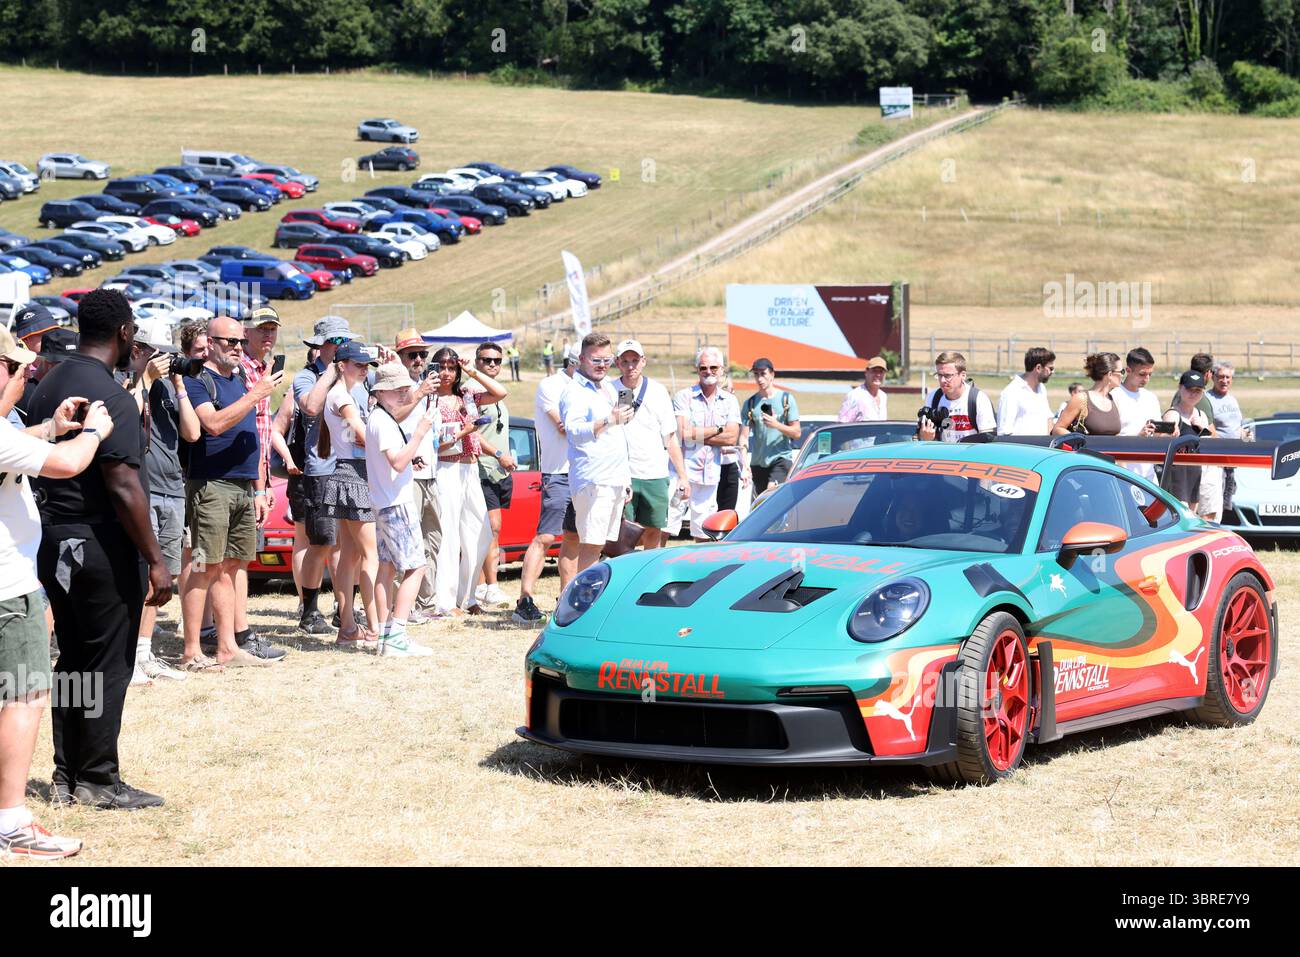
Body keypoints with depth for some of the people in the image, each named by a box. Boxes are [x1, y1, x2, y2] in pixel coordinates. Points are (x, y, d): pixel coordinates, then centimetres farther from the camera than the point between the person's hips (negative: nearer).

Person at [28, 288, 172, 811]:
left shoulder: (47, 385, 9)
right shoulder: (110, 397, -17)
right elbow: (124, 488, -21)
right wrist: (156, 560, -18)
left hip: (53, 539, 8)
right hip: (101, 544, -8)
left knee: (73, 659, 15)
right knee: (107, 664, 0)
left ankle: (66, 776, 18)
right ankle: (98, 781, 5)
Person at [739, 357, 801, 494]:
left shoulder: (786, 398, 1)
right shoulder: (750, 403, 7)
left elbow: (796, 433, -1)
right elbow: (744, 436, 1)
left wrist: (777, 425, -18)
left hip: (781, 458, -4)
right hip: (757, 462, 4)